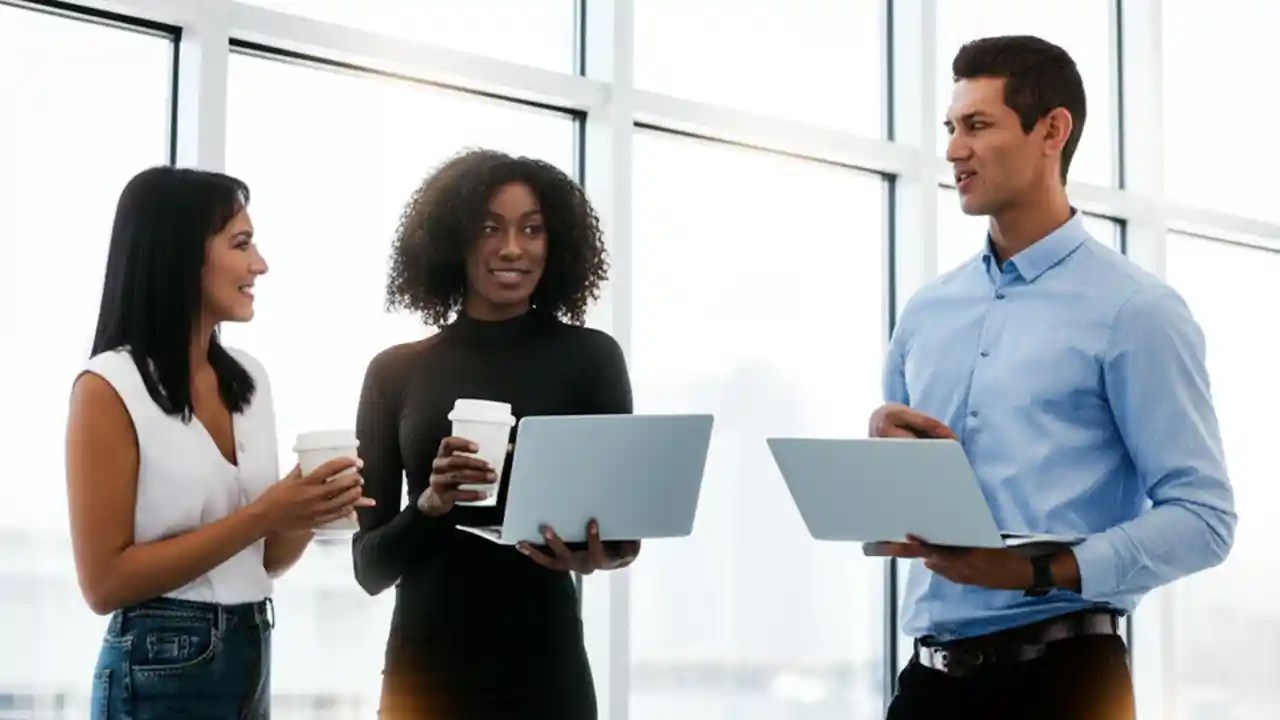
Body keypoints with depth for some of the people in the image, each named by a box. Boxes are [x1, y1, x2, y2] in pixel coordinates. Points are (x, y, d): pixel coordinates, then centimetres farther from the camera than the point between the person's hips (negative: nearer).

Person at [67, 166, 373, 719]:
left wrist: (311, 512, -8)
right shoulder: (109, 388, -13)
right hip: (161, 673, -6)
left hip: (254, 661, 6)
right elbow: (105, 582, -16)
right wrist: (259, 517, -19)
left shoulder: (248, 378, 5)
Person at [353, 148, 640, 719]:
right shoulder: (396, 372, 5)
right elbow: (370, 565, 4)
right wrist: (429, 506, -15)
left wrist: (597, 554, -21)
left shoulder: (589, 357, 0)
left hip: (544, 671, -1)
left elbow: (625, 526, 1)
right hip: (422, 670, 2)